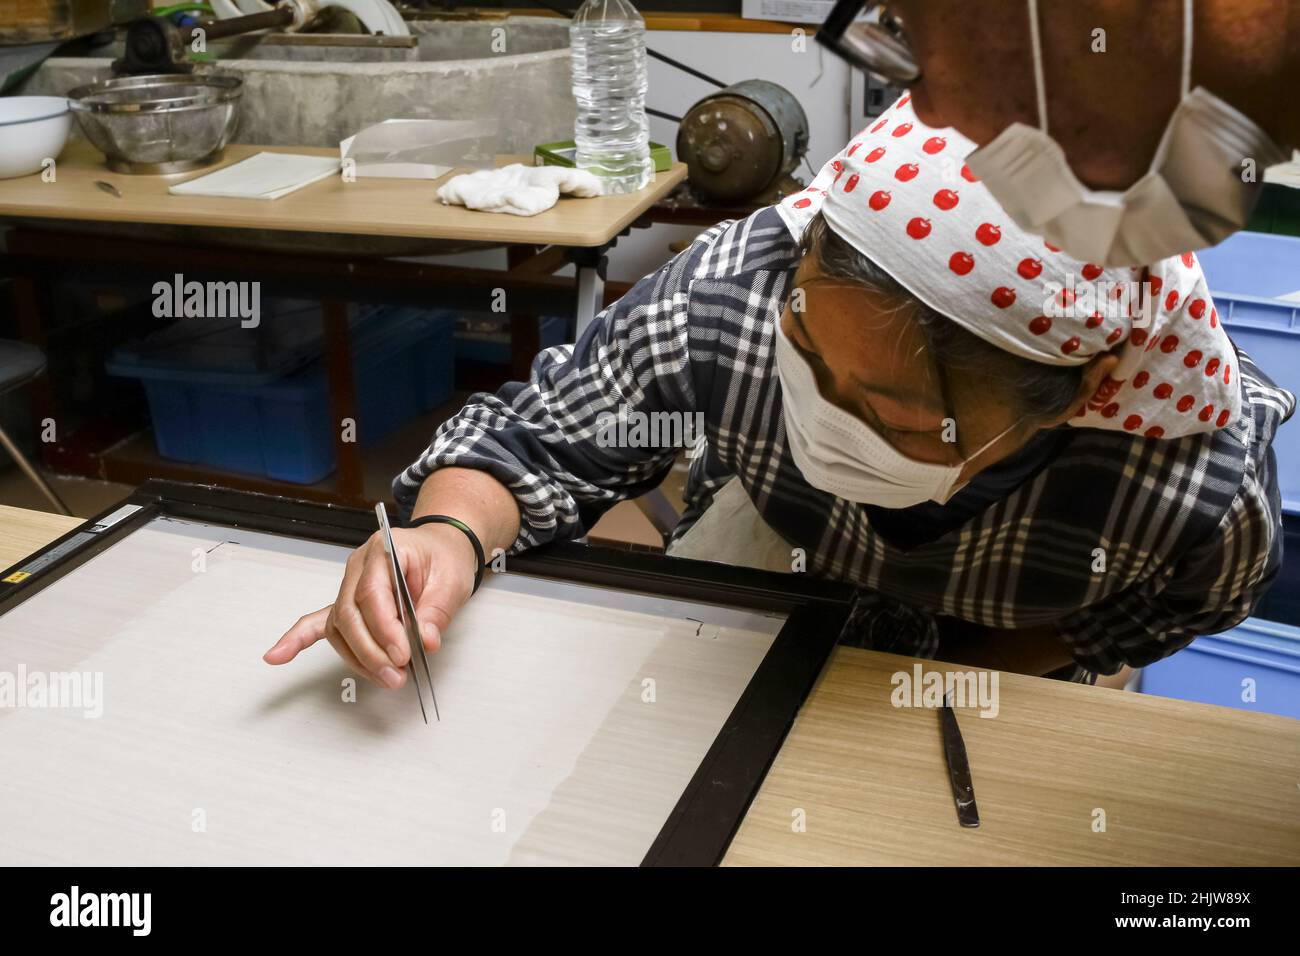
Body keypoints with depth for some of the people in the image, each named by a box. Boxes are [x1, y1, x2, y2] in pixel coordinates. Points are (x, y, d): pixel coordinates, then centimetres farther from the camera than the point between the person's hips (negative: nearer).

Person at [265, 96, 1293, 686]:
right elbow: (532, 433, -20)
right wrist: (450, 535, -43)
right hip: (774, 542, 1)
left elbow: (1170, 608, -12)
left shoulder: (1208, 494, -37)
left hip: (992, 662, 0)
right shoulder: (725, 296, -36)